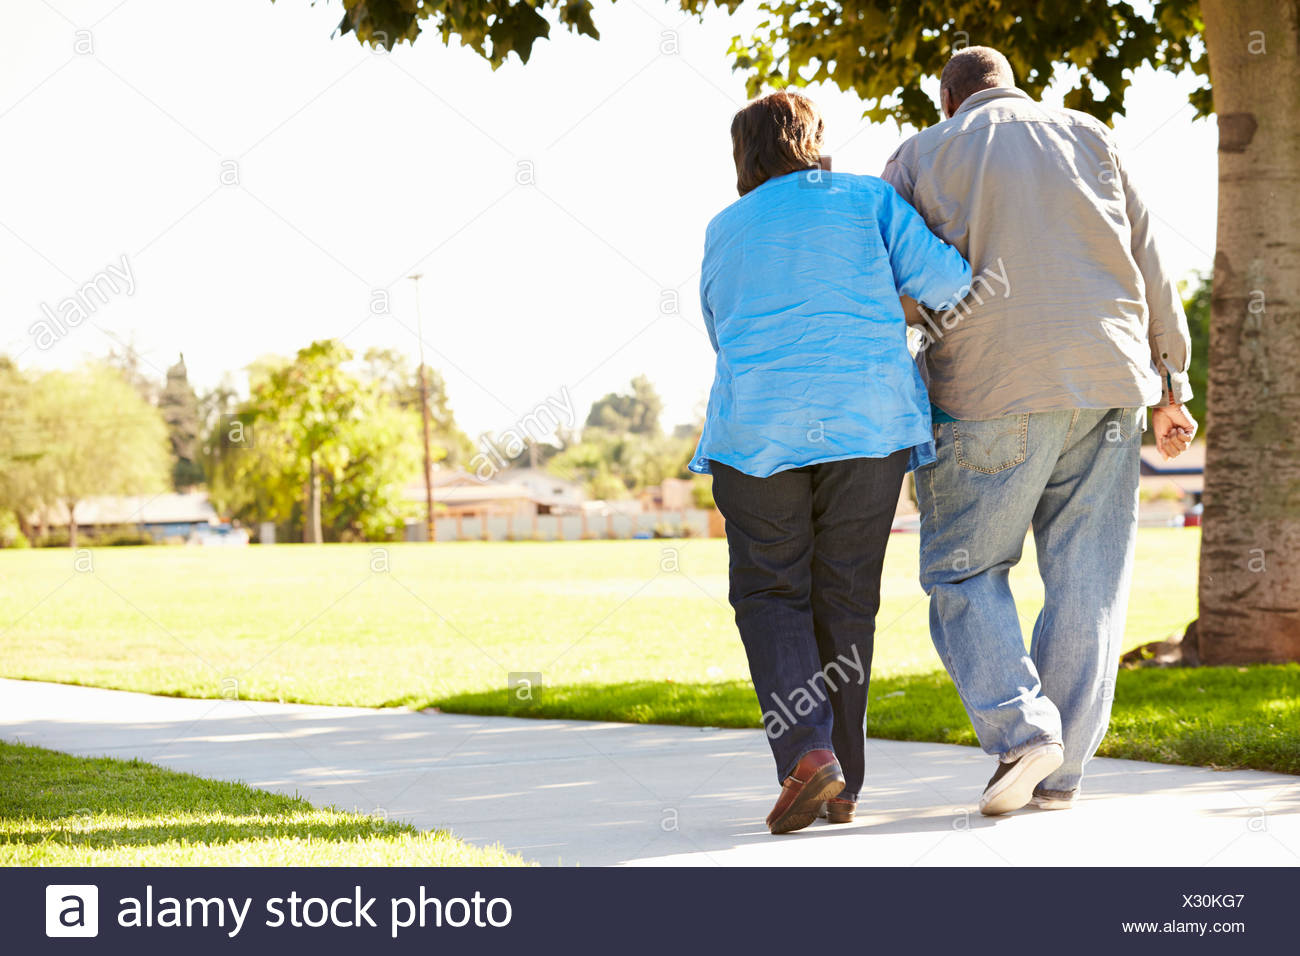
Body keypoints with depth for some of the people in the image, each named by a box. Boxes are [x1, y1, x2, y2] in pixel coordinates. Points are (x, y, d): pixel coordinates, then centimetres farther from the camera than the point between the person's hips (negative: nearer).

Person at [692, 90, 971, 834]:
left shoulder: (726, 231, 17)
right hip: (869, 422, 0)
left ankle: (807, 752, -14)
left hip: (759, 430, 0)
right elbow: (940, 279, -3)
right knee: (846, 597, 8)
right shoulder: (867, 200, 9)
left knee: (771, 593, 8)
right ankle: (842, 784, 9)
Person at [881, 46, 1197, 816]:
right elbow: (1147, 266, 11)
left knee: (964, 574, 8)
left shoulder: (922, 158, 8)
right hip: (1106, 389, 2)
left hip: (991, 397, -2)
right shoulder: (1087, 138, 13)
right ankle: (1060, 774, 4)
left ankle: (1021, 729, -12)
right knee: (1087, 580, 6)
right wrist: (1170, 388, 14)